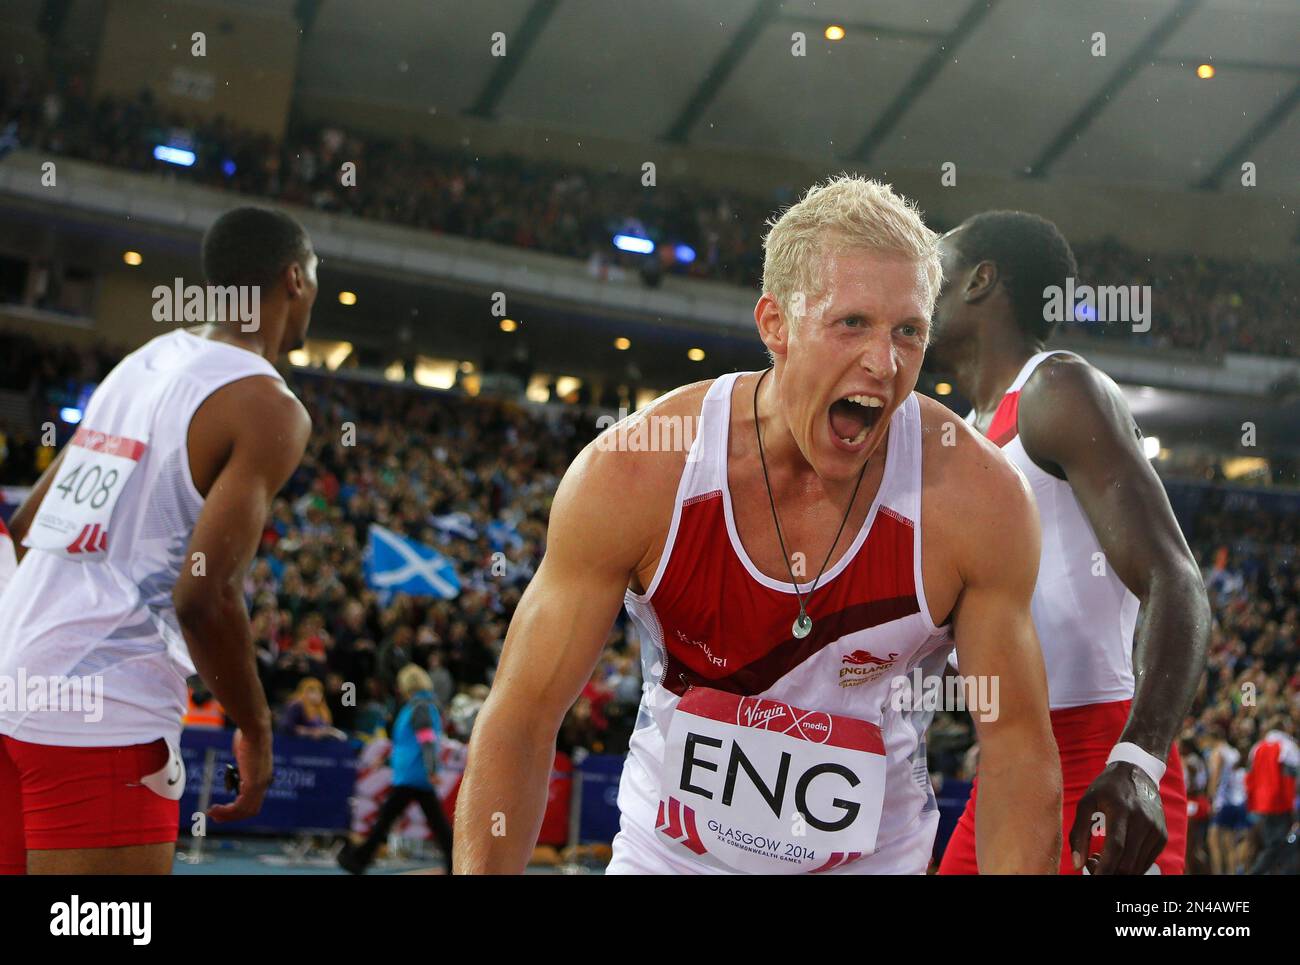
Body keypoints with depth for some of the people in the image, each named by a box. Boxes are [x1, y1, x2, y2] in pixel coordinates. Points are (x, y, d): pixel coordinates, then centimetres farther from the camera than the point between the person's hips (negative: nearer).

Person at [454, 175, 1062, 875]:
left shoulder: (979, 498, -23)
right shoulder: (631, 475, -23)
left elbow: (1016, 739, -14)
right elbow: (522, 716, -17)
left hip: (872, 858, 1)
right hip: (663, 852, 0)